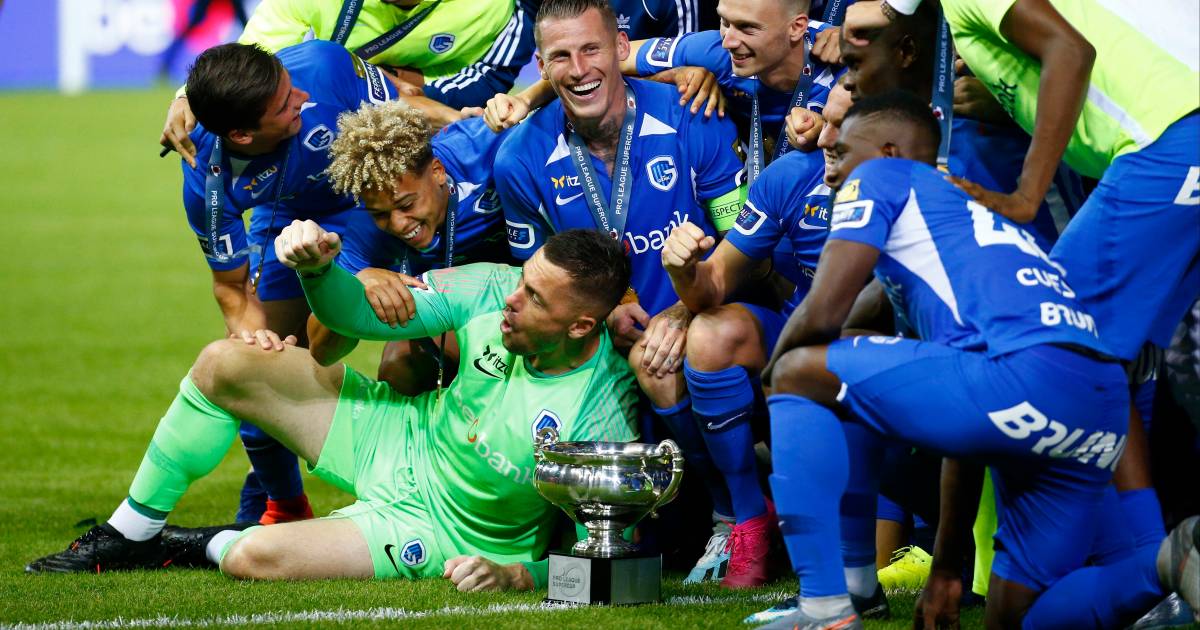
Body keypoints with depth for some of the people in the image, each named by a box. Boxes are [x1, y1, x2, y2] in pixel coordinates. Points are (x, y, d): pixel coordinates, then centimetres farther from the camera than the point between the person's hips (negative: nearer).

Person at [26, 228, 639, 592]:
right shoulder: (496, 288, -16)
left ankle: (213, 546, 15)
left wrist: (516, 575, -36)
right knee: (223, 365, -6)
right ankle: (130, 534, 13)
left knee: (258, 557, -26)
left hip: (444, 532, -6)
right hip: (398, 435, 6)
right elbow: (364, 313, -7)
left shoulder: (603, 422, -32)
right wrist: (318, 268, -27)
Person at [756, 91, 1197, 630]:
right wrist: (947, 571, 38)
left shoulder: (881, 176, 15)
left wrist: (770, 374, 27)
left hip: (1027, 373, -9)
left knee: (799, 373, 5)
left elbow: (823, 313, 3)